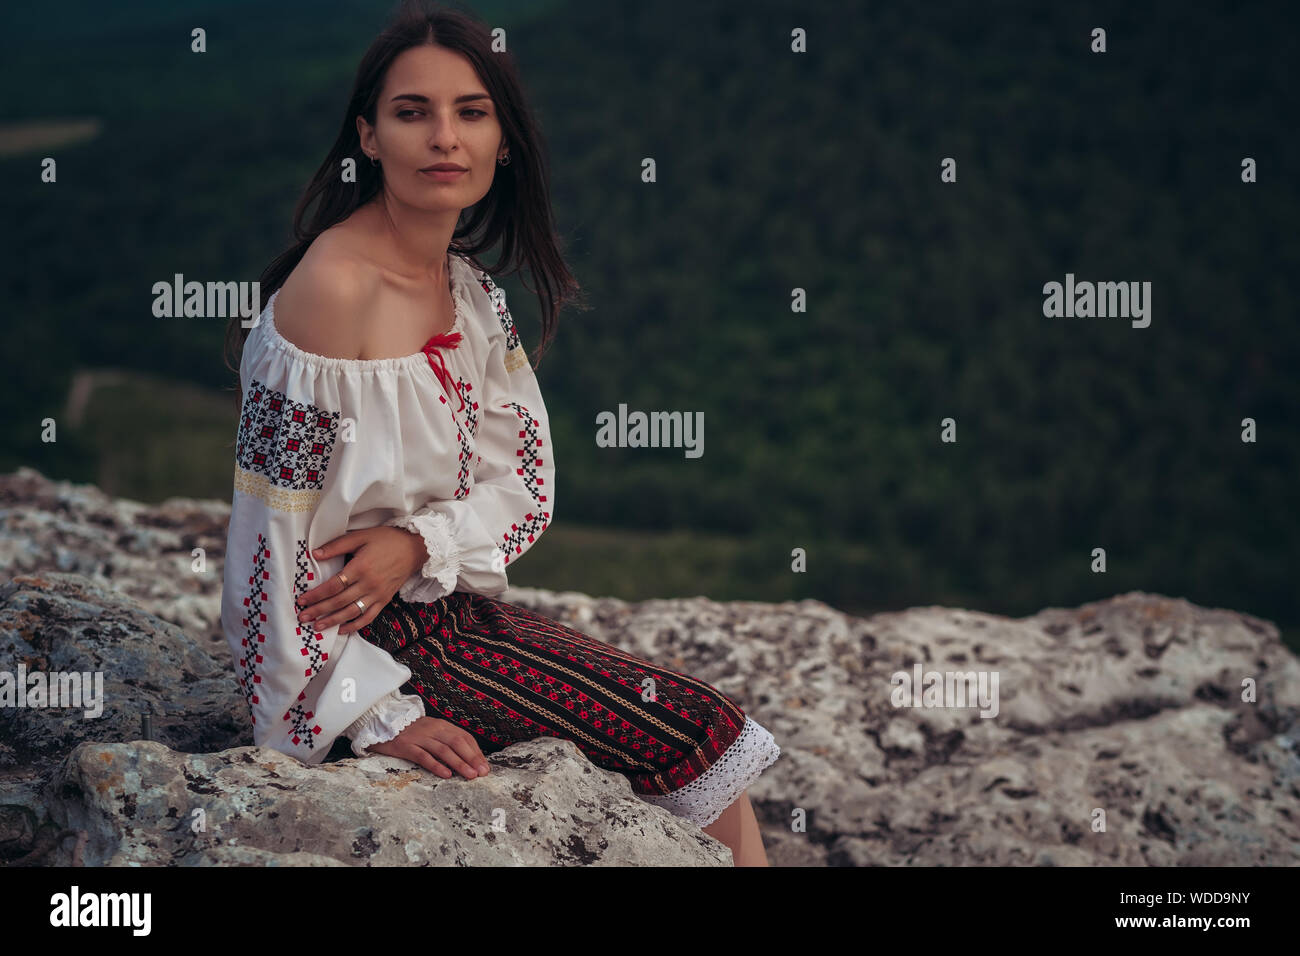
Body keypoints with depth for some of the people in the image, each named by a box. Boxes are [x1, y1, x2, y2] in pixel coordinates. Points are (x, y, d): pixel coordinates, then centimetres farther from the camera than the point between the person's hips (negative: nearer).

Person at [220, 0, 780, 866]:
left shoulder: (469, 288, 6)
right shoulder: (334, 286, -20)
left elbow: (527, 480, 5)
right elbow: (277, 527, -21)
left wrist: (418, 544, -16)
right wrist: (377, 716, -21)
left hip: (451, 604, 8)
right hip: (383, 637, -8)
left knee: (708, 737, -1)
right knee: (690, 731, -10)